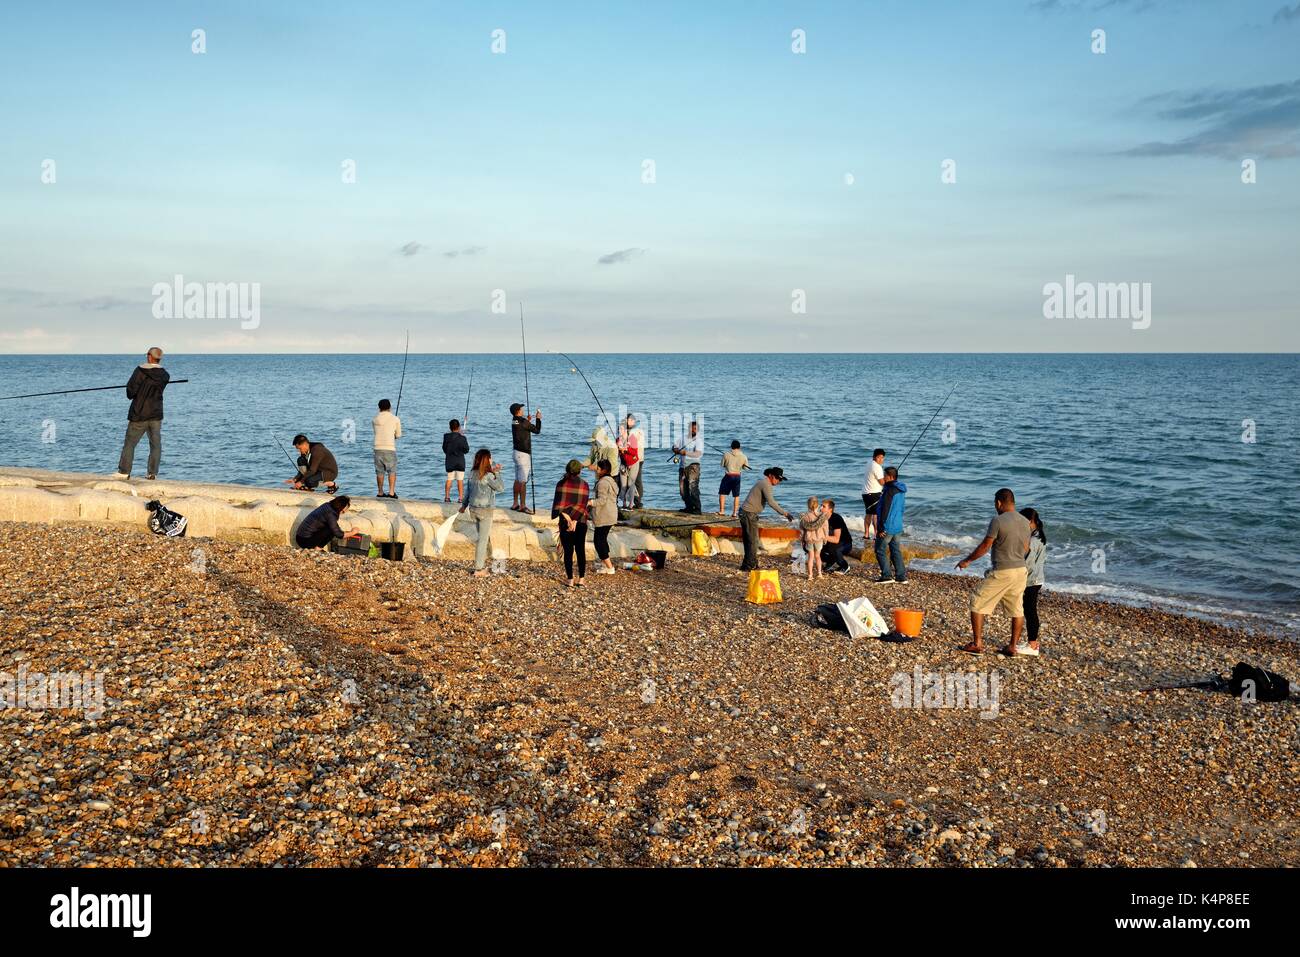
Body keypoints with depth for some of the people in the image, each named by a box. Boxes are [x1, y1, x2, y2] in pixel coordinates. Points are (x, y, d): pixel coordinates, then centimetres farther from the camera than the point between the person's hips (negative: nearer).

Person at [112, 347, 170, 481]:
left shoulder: (140, 371, -12)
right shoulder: (164, 375, 1)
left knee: (130, 443, 5)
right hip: (156, 415, 3)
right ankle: (152, 473, 3)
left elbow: (131, 390, -15)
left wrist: (131, 395, 5)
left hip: (139, 415, -3)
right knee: (156, 445, 7)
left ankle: (124, 472, 4)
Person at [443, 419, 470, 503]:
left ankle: (447, 496, 11)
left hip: (450, 461, 2)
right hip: (460, 461, -2)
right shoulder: (462, 438, -12)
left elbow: (444, 449, 4)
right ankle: (461, 497, 0)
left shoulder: (446, 437, -4)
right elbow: (466, 450, -4)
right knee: (460, 480, 2)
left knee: (449, 479, 13)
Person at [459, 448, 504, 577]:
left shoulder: (472, 473, 3)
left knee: (484, 537, 20)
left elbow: (468, 490, 13)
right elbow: (501, 488, -12)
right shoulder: (488, 476, -18)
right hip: (485, 510, -7)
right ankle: (478, 569, 3)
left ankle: (482, 564, 26)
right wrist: (497, 473, -8)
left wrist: (464, 505, 23)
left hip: (473, 509, 7)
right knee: (483, 539, 0)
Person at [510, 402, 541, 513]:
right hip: (523, 454, -9)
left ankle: (515, 504, 20)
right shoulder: (523, 422, -18)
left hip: (517, 452, 9)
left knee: (517, 480, 15)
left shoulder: (514, 421, 8)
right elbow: (537, 430, -11)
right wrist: (538, 419, 1)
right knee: (523, 481, -7)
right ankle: (522, 506, -7)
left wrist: (528, 421, 16)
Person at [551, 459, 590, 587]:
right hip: (581, 521, 1)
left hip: (565, 522, -1)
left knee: (568, 551, 3)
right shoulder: (584, 485, -1)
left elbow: (559, 503, -9)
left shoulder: (561, 484, -2)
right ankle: (581, 579, 12)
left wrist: (567, 517, -13)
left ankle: (570, 580, 3)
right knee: (581, 550, 11)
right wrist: (575, 521, -13)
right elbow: (583, 505, -9)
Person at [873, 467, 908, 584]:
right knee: (896, 551, 12)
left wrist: (880, 528, -18)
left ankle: (887, 576, -2)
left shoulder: (889, 490, -18)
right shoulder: (901, 491, 12)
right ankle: (901, 577, 12)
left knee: (880, 551, 1)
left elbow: (885, 510, -20)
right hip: (898, 527, 9)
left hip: (887, 527, -9)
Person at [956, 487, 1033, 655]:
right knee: (1017, 609, 15)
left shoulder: (998, 520, -16)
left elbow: (985, 546, -12)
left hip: (1001, 572, -7)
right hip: (1021, 570, 7)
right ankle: (1013, 646, 19)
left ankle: (977, 643, 6)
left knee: (977, 603, 5)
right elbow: (1026, 549, 13)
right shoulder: (1025, 522, 5)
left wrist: (967, 560, 1)